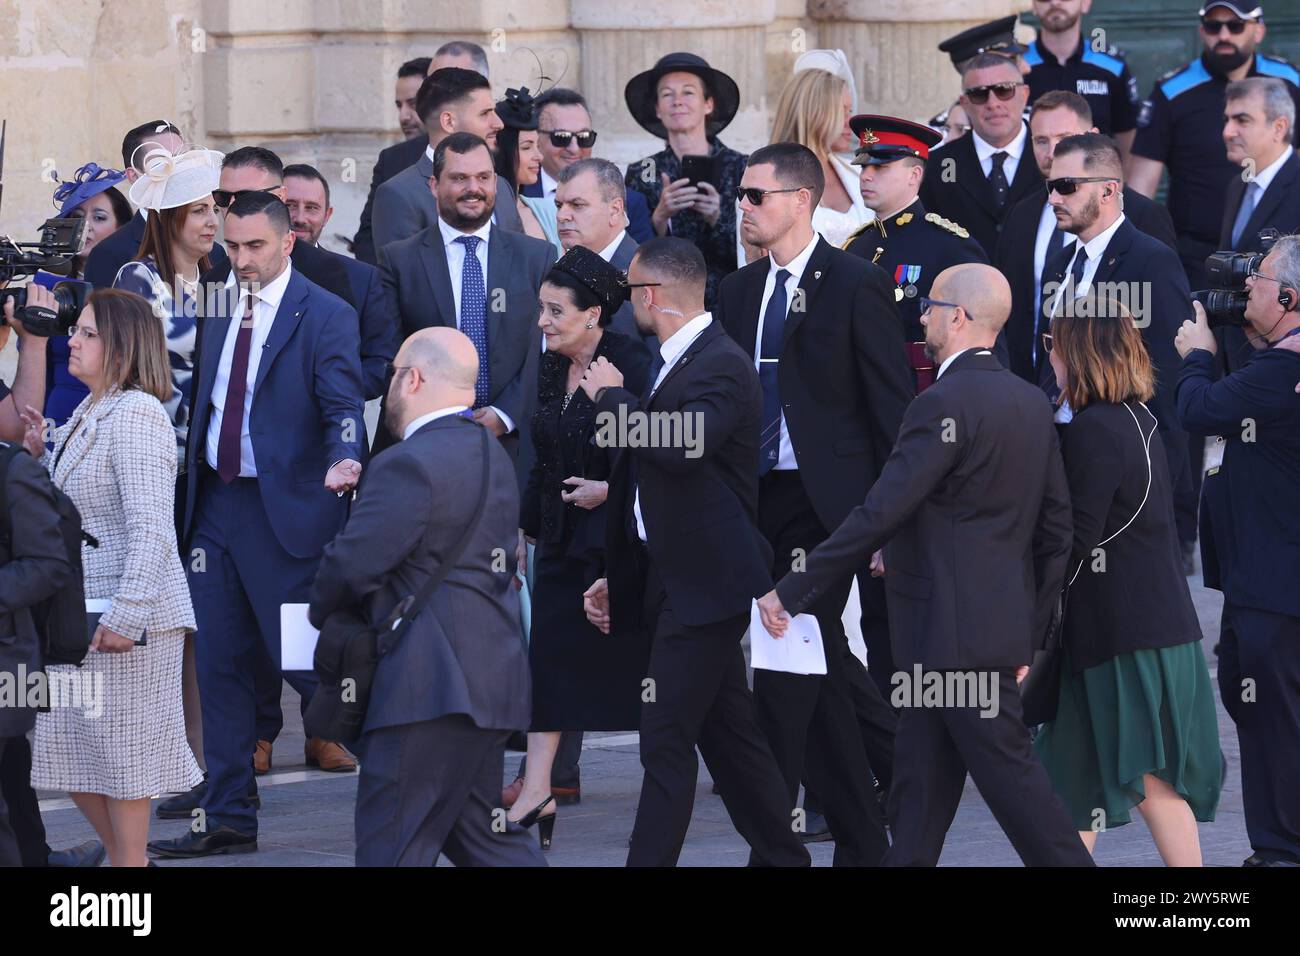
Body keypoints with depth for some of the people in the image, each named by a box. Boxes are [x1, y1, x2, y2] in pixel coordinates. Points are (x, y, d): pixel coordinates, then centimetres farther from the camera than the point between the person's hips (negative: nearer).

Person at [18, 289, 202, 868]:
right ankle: (122, 860, 24)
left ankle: (130, 865, 9)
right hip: (78, 612, 10)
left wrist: (126, 617, -27)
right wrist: (42, 455, 9)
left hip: (126, 616, -10)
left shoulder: (134, 415, -16)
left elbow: (150, 529, -23)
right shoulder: (87, 414, 14)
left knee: (121, 748, 0)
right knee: (72, 753, 12)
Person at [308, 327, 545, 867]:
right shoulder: (492, 457, 17)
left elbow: (353, 563, -17)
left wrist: (326, 615, 5)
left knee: (390, 846, -6)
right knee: (481, 832, 17)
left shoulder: (410, 464, -16)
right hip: (487, 678, 10)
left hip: (427, 686, -10)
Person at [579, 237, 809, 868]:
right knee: (728, 735, 14)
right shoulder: (679, 363, 16)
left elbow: (680, 448, -32)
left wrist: (613, 398, -18)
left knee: (666, 742, -11)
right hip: (683, 583, 10)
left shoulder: (721, 366, -14)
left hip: (703, 584, -10)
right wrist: (619, 576, 23)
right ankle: (783, 858, 21)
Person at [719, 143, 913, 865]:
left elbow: (891, 406, -7)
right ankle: (860, 840, 17)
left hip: (828, 503, -6)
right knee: (822, 673, 10)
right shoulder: (737, 292, 13)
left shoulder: (856, 285, -5)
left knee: (787, 670, -13)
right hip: (760, 500, 6)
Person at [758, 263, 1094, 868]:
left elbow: (879, 516, -20)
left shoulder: (945, 403, -16)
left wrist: (790, 592, -15)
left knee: (1009, 772, -5)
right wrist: (1029, 634, 21)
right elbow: (1055, 529, 15)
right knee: (920, 782, 11)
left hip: (953, 630, -9)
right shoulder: (1031, 403, 12)